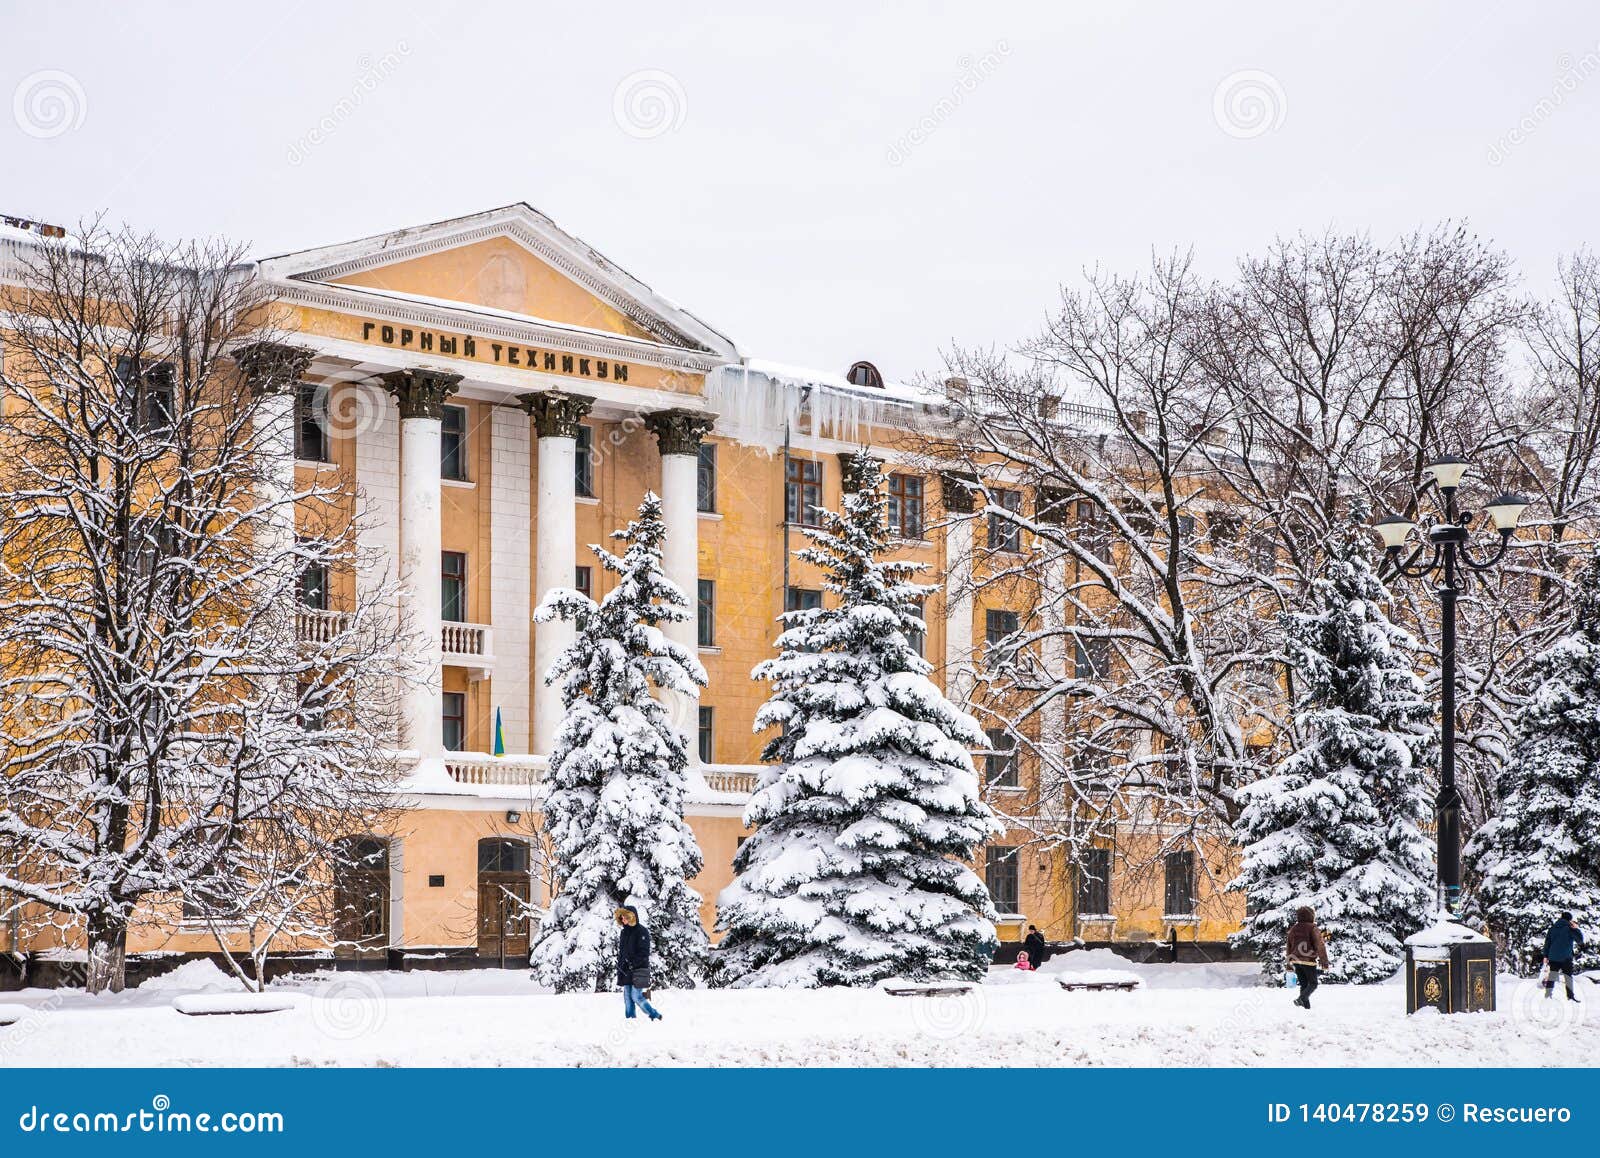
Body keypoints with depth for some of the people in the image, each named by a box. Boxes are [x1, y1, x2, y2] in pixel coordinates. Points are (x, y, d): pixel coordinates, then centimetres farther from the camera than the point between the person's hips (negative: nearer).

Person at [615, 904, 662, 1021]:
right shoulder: (624, 932, 15)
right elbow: (620, 952, 21)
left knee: (636, 997, -11)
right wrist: (620, 965, 10)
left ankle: (655, 1017, 3)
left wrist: (632, 963, -19)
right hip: (626, 972, 7)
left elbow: (644, 953, -13)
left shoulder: (641, 931, -8)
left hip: (638, 971, -7)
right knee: (628, 998, 4)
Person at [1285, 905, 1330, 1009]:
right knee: (1313, 984, 3)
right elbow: (1320, 945, -11)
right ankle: (1301, 998, -20)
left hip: (1295, 961, 5)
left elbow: (1289, 947, 16)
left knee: (1303, 984, 13)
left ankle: (1306, 1006, 7)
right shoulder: (1313, 928, -8)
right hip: (1309, 961, -5)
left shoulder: (1293, 929, 11)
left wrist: (1289, 964, 22)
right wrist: (1324, 961, -5)